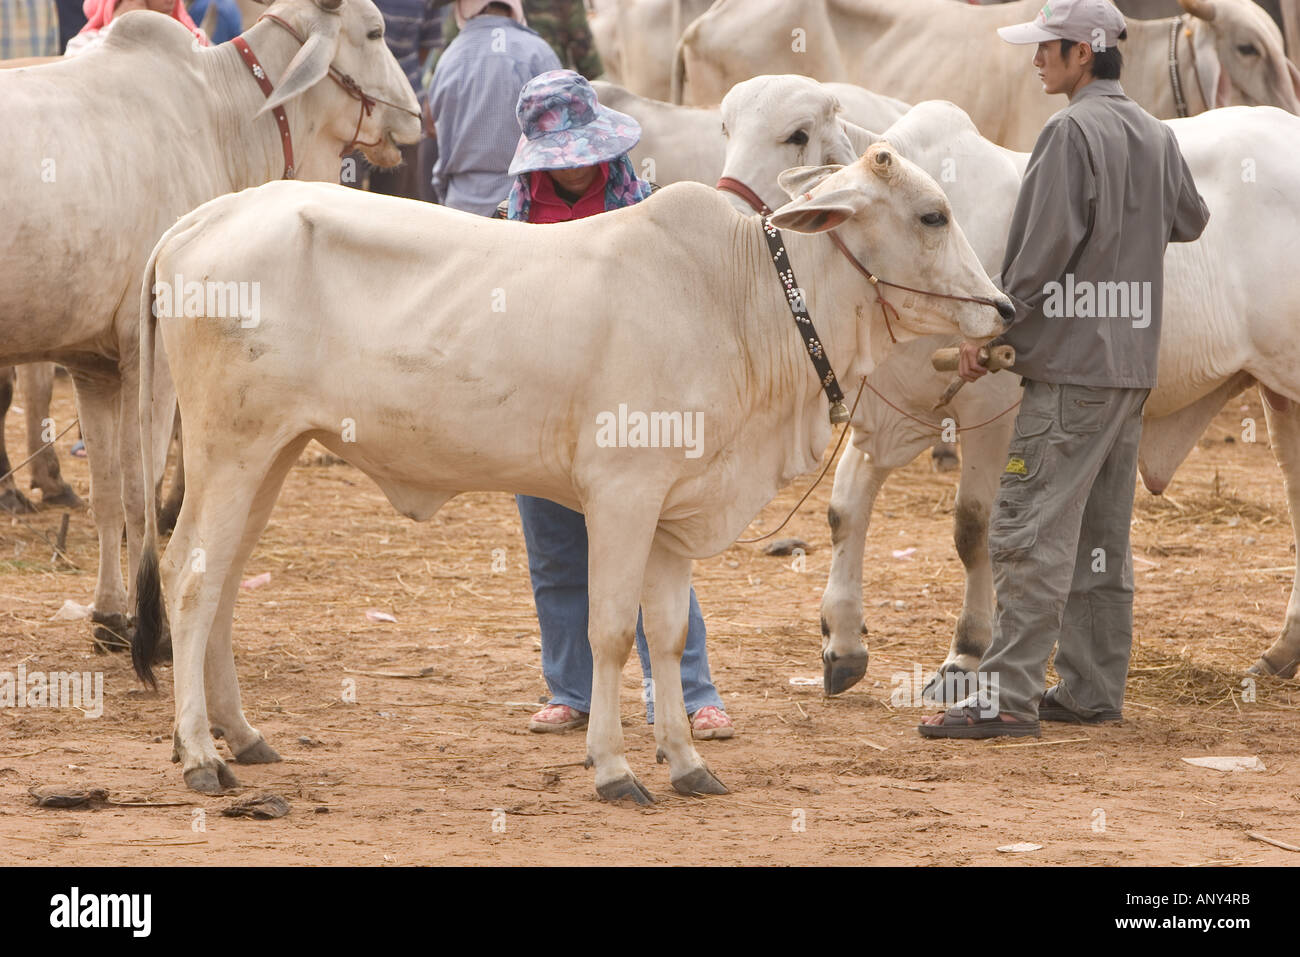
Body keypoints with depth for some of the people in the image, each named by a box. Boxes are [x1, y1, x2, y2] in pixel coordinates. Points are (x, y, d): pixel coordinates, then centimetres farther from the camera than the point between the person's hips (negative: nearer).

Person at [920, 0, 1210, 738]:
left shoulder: (1072, 132, -13)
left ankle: (1010, 695, -12)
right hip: (1134, 361, 9)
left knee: (1032, 530, -9)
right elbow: (1191, 222, 26)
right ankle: (1093, 689, 16)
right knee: (1102, 534, 13)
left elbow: (1043, 247, -17)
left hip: (1070, 358, -9)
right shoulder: (1157, 137, 11)